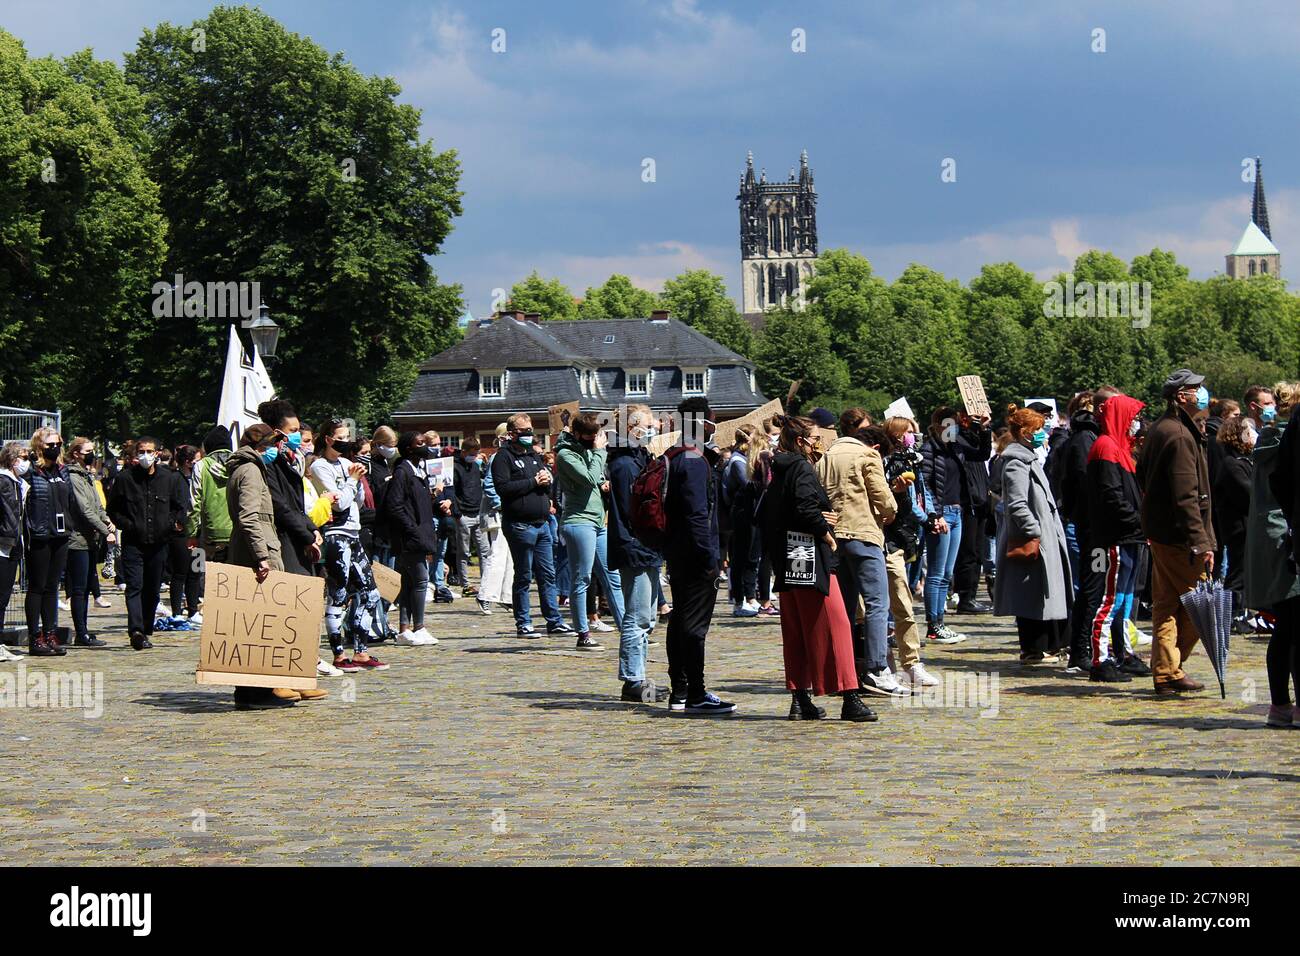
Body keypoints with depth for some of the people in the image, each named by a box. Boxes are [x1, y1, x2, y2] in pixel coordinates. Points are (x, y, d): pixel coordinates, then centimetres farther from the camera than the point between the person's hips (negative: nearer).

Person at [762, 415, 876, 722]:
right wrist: (824, 532, -8)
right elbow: (805, 507, -24)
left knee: (795, 632, 11)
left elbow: (764, 516, 17)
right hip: (811, 560, -9)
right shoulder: (802, 469, -10)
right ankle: (850, 700, -8)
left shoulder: (779, 472, 15)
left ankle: (800, 699, 12)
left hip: (786, 564, 9)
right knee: (835, 625, -6)